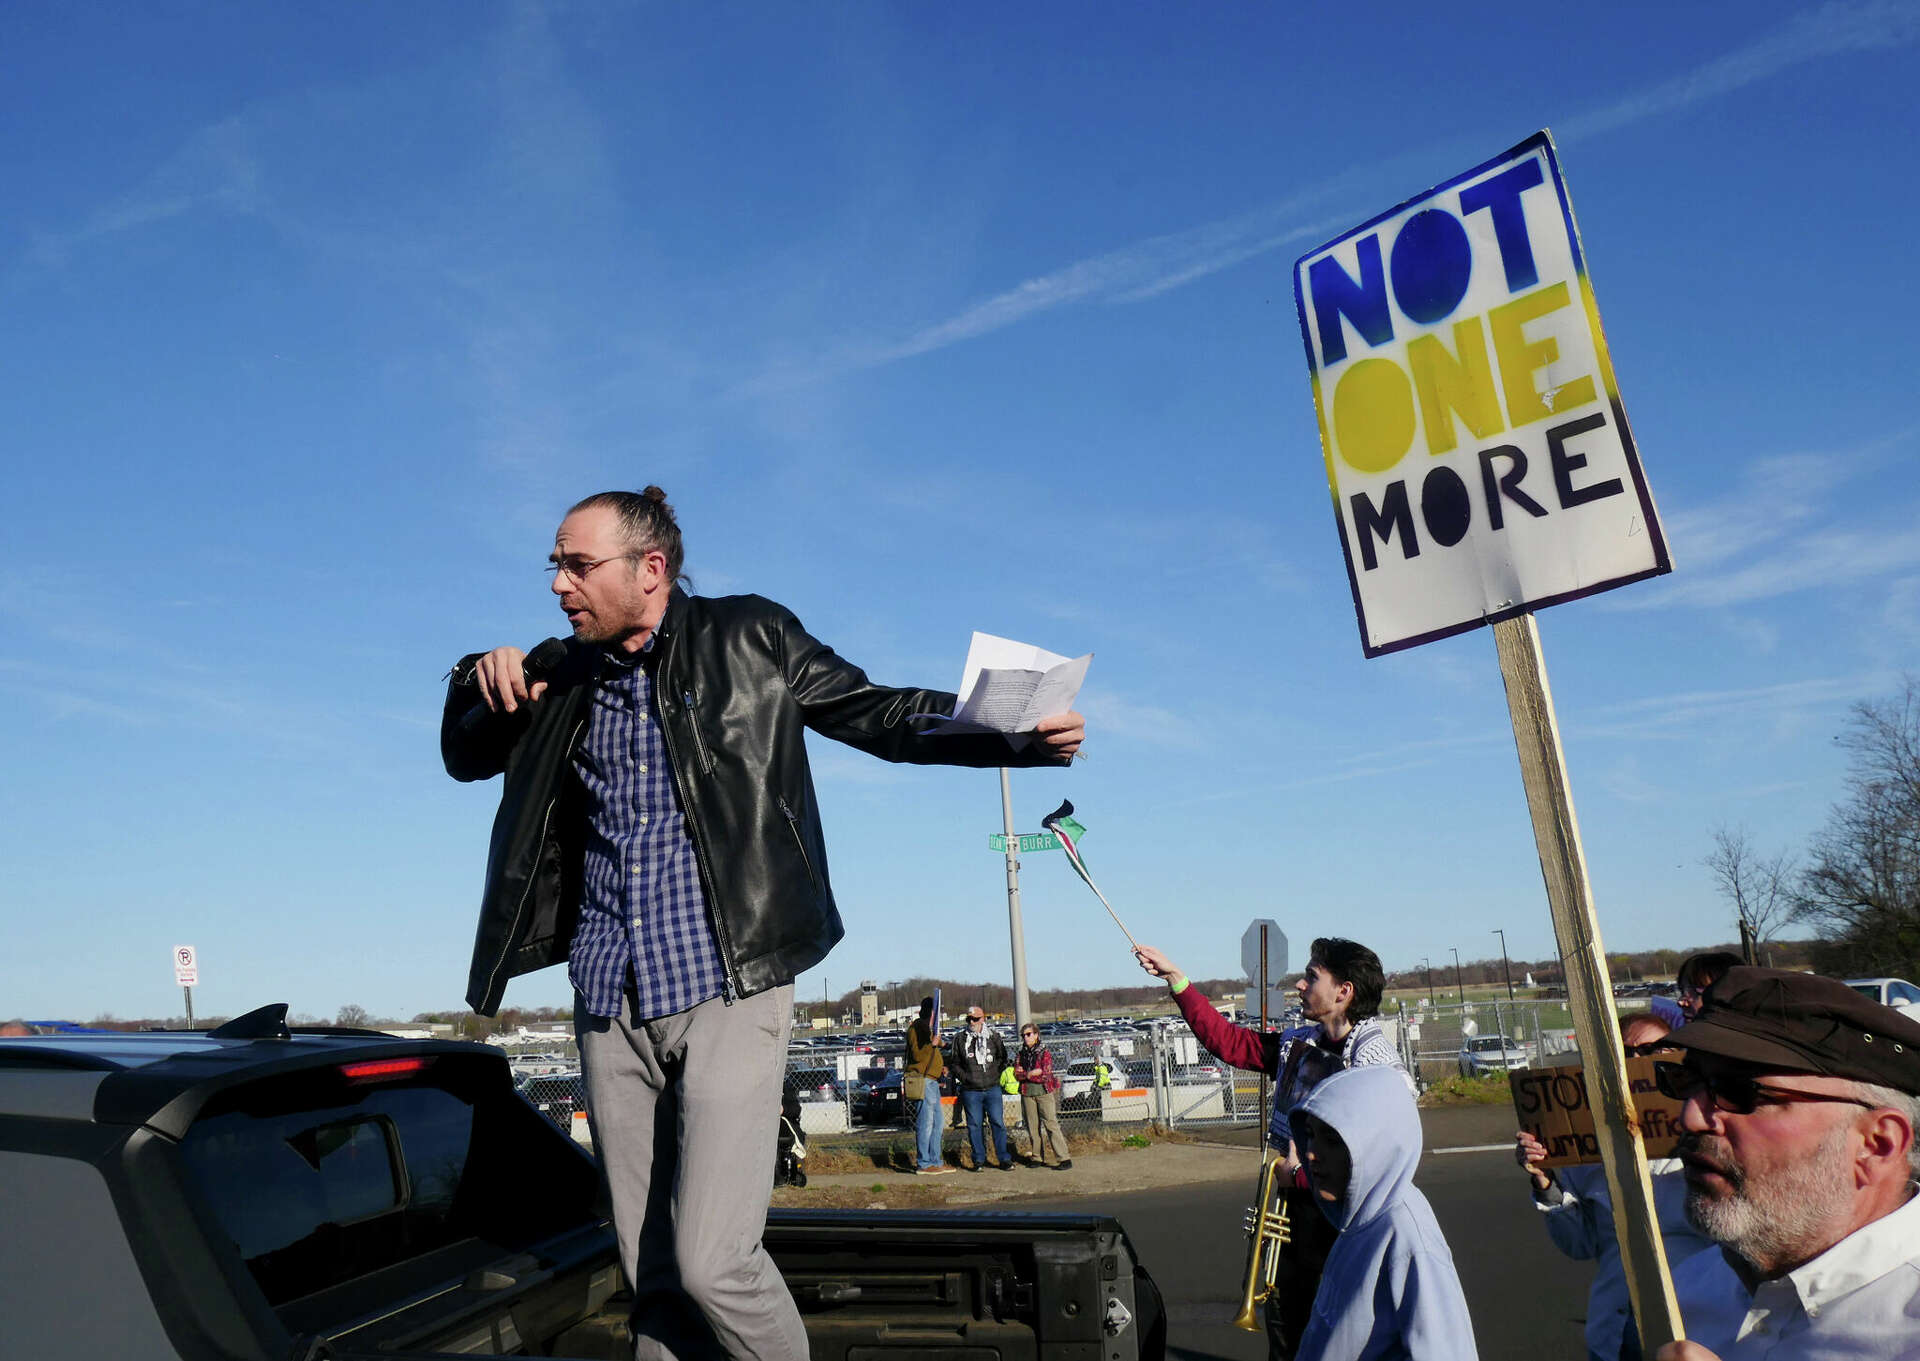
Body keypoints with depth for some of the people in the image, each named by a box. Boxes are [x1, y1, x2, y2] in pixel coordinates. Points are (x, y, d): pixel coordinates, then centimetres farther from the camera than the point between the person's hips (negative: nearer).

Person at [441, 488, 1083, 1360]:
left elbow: (877, 713, 3)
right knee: (653, 1280, 9)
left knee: (711, 1263, -10)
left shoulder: (750, 642, 0)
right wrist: (479, 682, 1)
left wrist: (1020, 733, -11)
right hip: (610, 1006, 4)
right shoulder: (561, 676, 12)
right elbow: (464, 758, 24)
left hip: (726, 994, -4)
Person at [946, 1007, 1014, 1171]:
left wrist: (995, 1074, 3)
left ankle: (1004, 1159, 8)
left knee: (998, 1122, -1)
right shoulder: (960, 1039, 3)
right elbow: (953, 1062, 8)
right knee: (974, 1125, 4)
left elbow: (1003, 1059, 15)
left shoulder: (994, 1038, 5)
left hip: (992, 1089, 0)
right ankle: (979, 1160, 14)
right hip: (970, 1091, 0)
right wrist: (964, 1077, -4)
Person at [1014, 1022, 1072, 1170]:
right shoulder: (1020, 1054, 9)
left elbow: (1045, 1076, -12)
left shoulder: (1044, 1052, -4)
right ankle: (1038, 1158, 18)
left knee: (1051, 1124, -10)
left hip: (1045, 1093, -5)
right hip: (1027, 1094, 5)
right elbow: (1017, 1075, 0)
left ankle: (1064, 1159, -9)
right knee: (1033, 1127, 7)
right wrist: (1033, 1072, -15)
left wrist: (1026, 1074, -8)